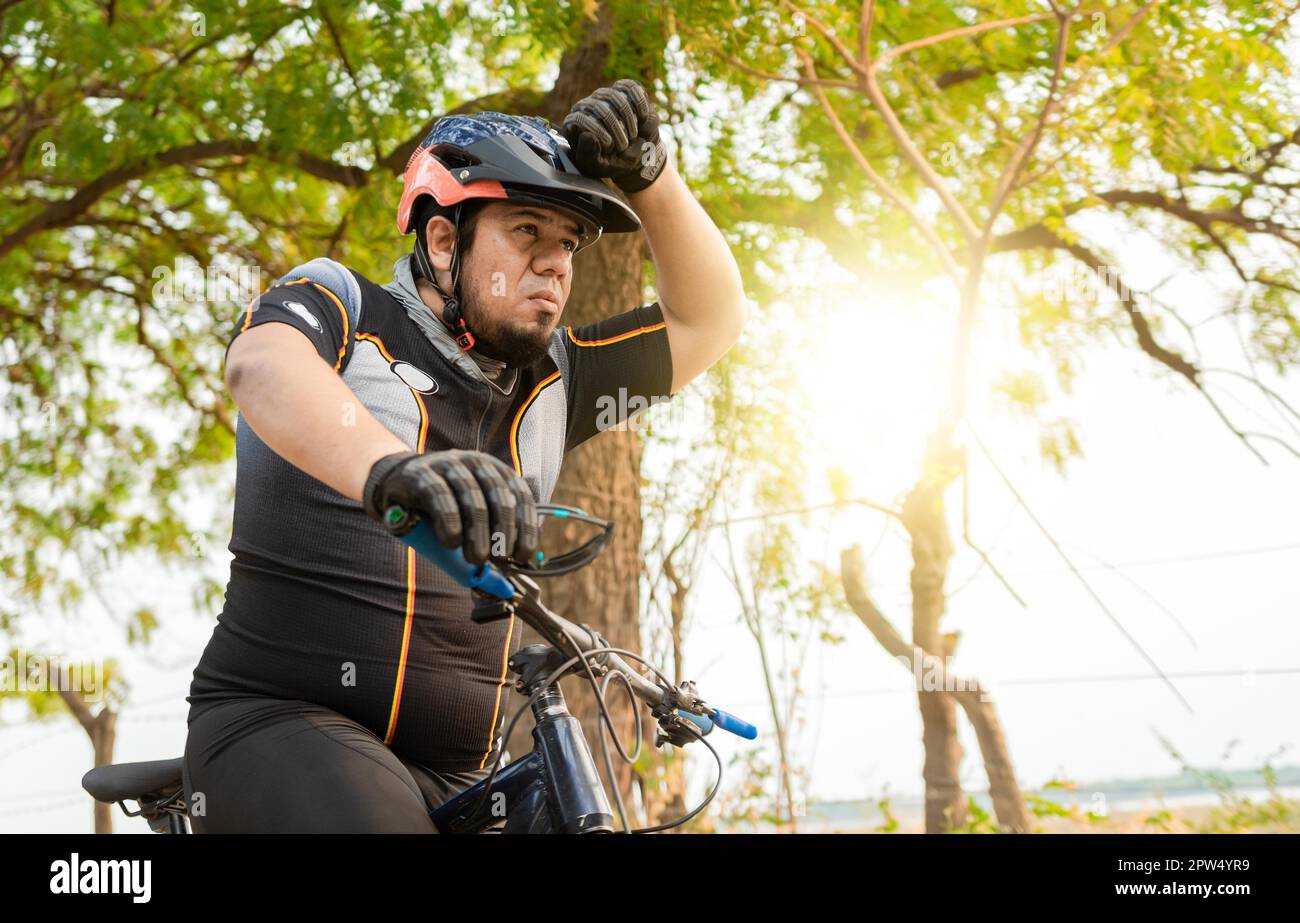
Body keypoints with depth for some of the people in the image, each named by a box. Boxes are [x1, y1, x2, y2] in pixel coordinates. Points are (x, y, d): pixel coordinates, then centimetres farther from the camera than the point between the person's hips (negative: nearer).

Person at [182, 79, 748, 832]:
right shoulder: (341, 306, -1)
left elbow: (710, 318, 12)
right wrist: (388, 467, -45)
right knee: (372, 815, -35)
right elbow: (263, 365, -24)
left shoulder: (546, 381, 14)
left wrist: (651, 175, -4)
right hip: (284, 725, -6)